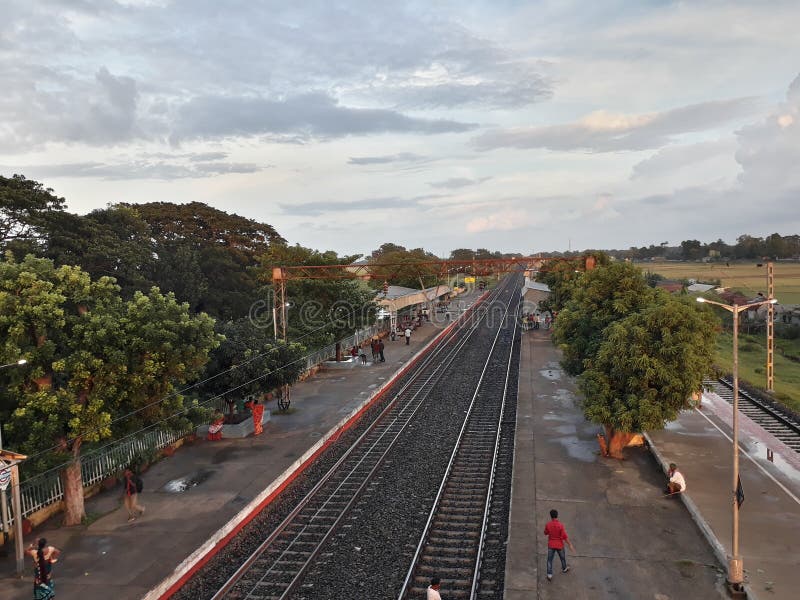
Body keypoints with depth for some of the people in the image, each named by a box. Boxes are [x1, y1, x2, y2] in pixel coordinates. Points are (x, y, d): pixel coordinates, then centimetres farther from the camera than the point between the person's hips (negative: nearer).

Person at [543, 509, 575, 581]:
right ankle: (564, 568, 48)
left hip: (551, 545, 1)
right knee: (563, 557, 25)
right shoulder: (560, 525, -22)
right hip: (559, 545, 0)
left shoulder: (548, 525, -15)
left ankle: (549, 574, 4)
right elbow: (565, 536, -18)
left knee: (549, 560, 9)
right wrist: (570, 545, -8)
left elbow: (545, 533, 3)